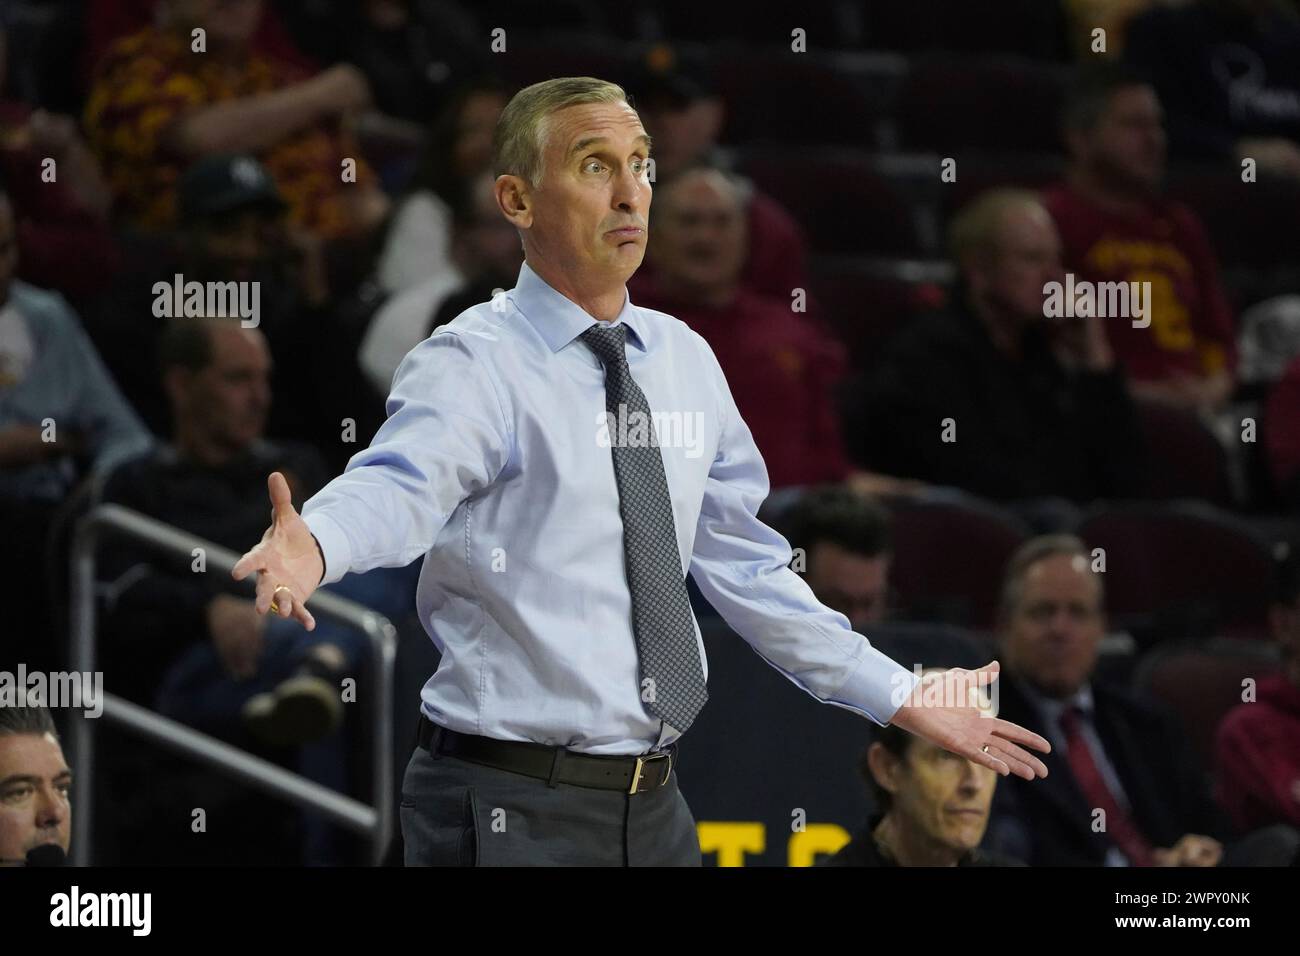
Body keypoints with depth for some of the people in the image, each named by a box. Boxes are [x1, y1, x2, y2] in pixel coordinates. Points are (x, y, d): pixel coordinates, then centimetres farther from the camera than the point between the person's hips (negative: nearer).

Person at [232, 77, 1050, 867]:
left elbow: (741, 561, 19)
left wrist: (898, 697, 21)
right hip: (516, 812, -6)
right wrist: (313, 547, -53)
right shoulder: (474, 366, -10)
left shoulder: (685, 361, 10)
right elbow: (401, 483, -31)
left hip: (654, 808, 6)